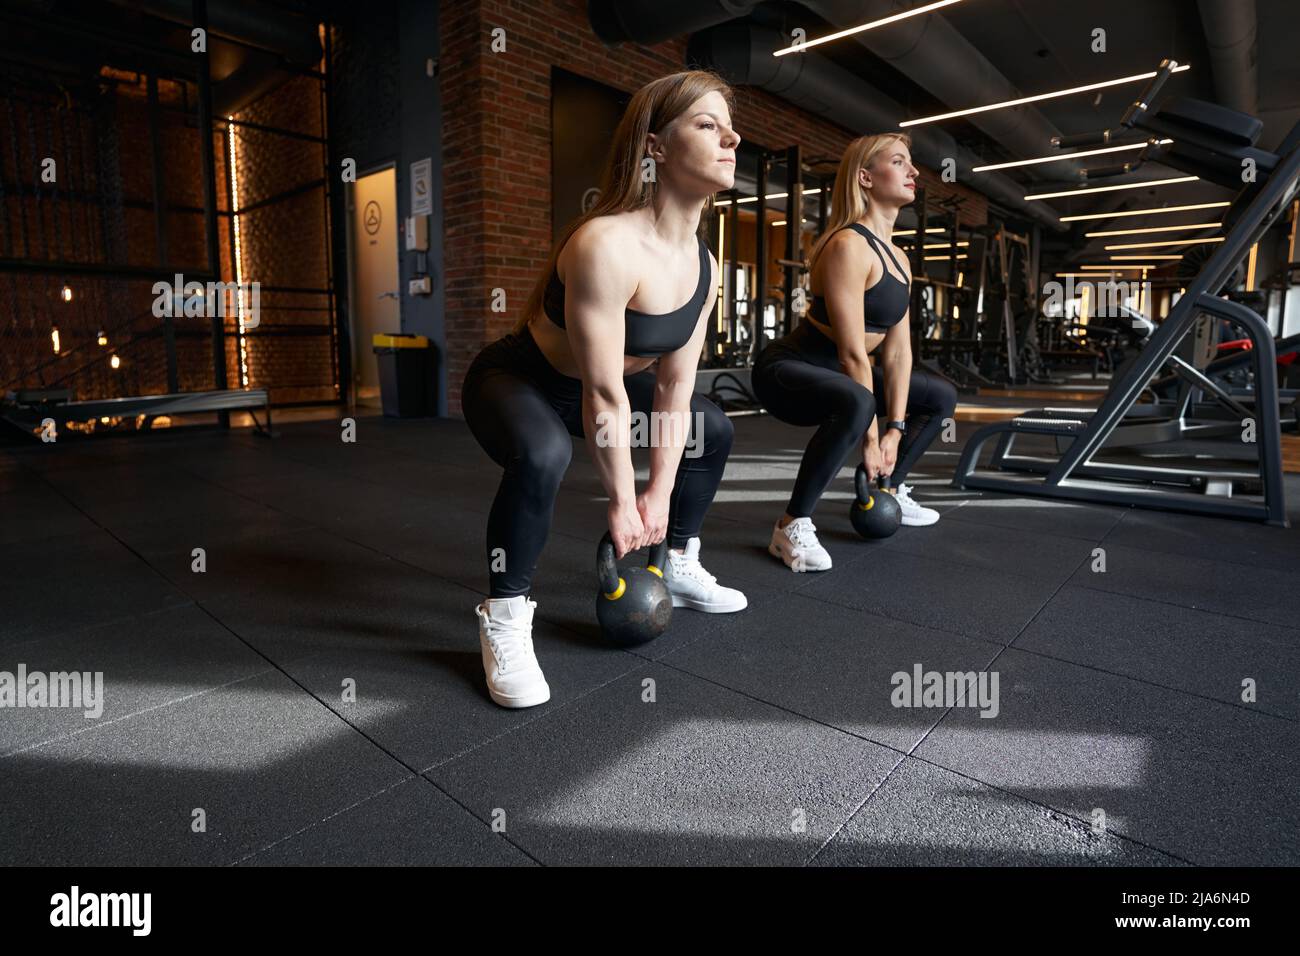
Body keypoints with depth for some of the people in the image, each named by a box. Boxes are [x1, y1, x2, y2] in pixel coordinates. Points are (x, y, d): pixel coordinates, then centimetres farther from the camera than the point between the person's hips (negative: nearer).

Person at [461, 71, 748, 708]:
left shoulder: (705, 267, -8)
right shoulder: (606, 245, -33)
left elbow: (674, 388, -5)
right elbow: (605, 396, -30)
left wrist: (660, 494, -6)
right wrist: (622, 503, -21)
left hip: (584, 388, 8)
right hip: (513, 380, -8)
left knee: (712, 428, 11)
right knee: (542, 455, -40)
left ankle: (679, 568, 25)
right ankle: (504, 619, -16)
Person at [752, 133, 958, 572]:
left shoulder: (898, 258, 8)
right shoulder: (848, 245, -22)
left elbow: (898, 350, 4)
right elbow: (852, 352, -24)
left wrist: (895, 429, -2)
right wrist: (870, 438, -20)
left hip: (833, 372, 10)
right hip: (787, 369, -10)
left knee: (942, 396, 19)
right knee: (855, 403, -42)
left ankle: (889, 492, 28)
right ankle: (791, 526, -26)